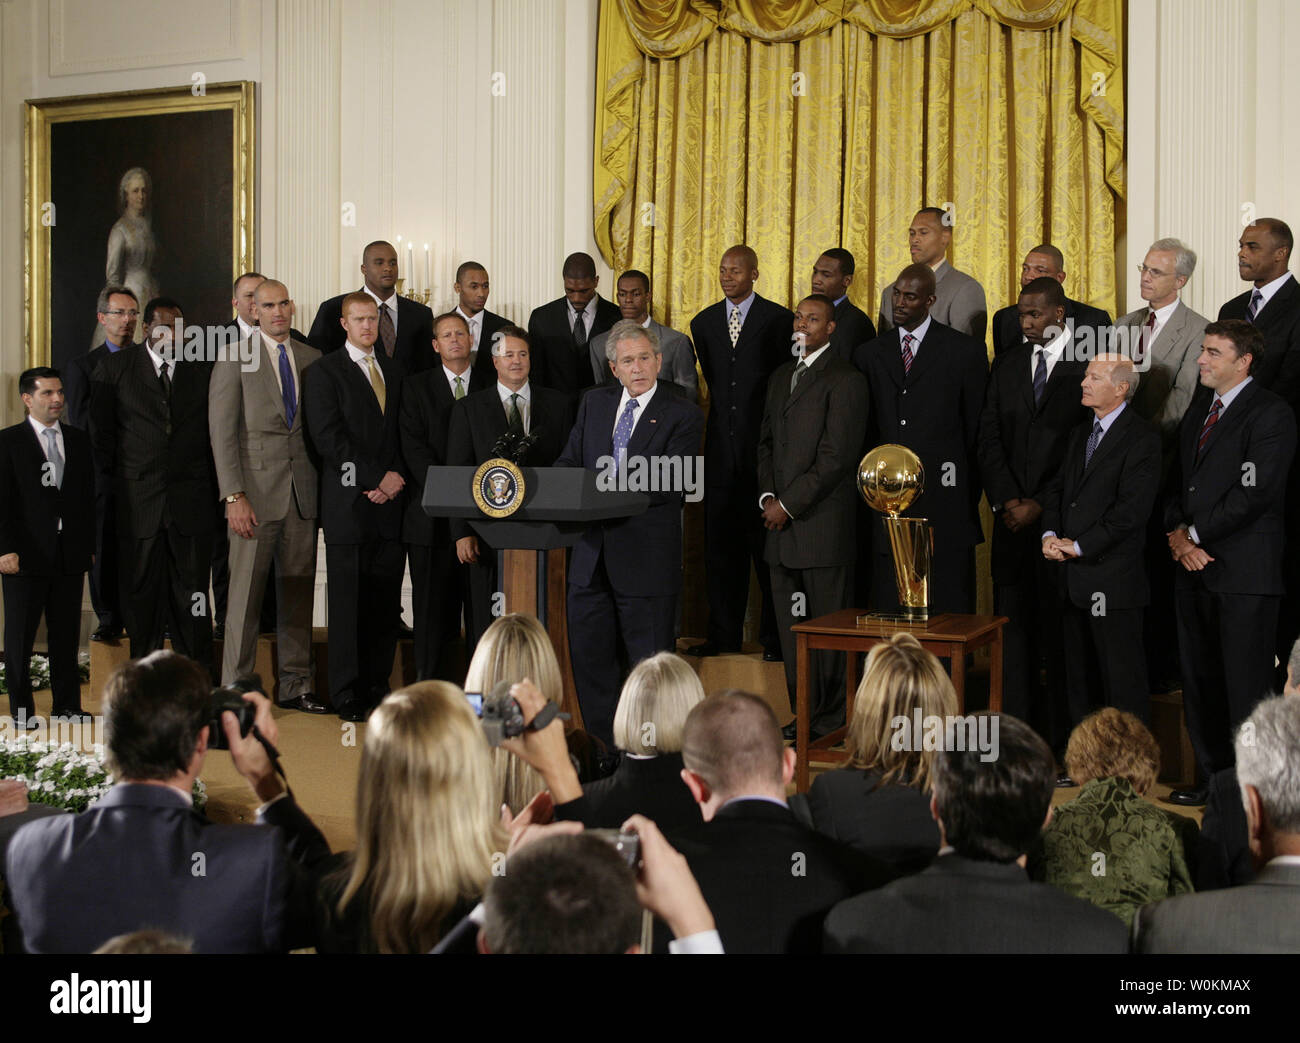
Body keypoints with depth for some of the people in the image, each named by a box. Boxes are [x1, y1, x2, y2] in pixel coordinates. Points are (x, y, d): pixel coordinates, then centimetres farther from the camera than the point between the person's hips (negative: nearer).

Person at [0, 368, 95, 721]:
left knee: (66, 635, 8)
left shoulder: (79, 440, 12)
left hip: (71, 556, 4)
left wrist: (92, 544, 8)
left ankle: (67, 705, 17)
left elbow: (90, 497, 14)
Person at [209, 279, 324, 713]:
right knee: (245, 592, -2)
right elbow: (222, 431, -4)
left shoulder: (311, 358, 12)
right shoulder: (235, 356, 0)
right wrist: (234, 496, -12)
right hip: (256, 489, -4)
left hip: (302, 491, 4)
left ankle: (295, 685, 17)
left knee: (298, 589, 8)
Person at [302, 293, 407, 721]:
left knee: (385, 602, 6)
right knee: (348, 602, -2)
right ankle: (347, 696, 5)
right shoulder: (324, 372, 0)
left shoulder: (393, 370, 18)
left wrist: (397, 479, 0)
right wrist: (377, 477, -12)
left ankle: (377, 687, 15)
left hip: (390, 502, 5)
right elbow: (328, 439, -10)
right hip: (348, 503, -5)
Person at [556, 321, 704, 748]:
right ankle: (605, 749, 24)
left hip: (647, 557, -5)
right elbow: (569, 460, 12)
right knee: (589, 658, 11)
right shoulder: (594, 403, 13)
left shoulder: (683, 415, -3)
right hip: (591, 555, 5)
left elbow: (672, 482, -14)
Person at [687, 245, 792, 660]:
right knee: (721, 546, 8)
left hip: (765, 445, -4)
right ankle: (724, 634, 16)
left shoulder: (779, 320, -3)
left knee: (768, 547, 0)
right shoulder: (703, 323, 12)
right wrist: (724, 417, 14)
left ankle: (775, 637, 8)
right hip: (721, 449, 4)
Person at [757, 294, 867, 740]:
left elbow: (836, 457, -14)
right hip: (783, 524, 8)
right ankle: (802, 713, 19)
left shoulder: (845, 380, -7)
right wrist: (767, 495, 5)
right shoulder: (781, 377, 19)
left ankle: (829, 720, 6)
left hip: (823, 526, -7)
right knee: (791, 625, 10)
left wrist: (788, 504, -13)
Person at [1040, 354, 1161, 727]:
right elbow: (1057, 488, 17)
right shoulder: (1081, 433, 17)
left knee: (1122, 680, -2)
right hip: (1074, 577, 8)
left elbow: (1133, 508, -17)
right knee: (1078, 678, 13)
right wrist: (1050, 534, -2)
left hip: (1113, 579, -8)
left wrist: (1080, 546, -15)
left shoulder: (1142, 437, -10)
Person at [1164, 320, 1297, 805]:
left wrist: (1196, 534, -11)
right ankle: (1211, 777, 22)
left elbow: (1253, 493, -16)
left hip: (1243, 570, -7)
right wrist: (1177, 533, 0)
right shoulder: (1200, 406, 17)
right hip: (1194, 565, 8)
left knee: (1245, 685, -2)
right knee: (1199, 680, 11)